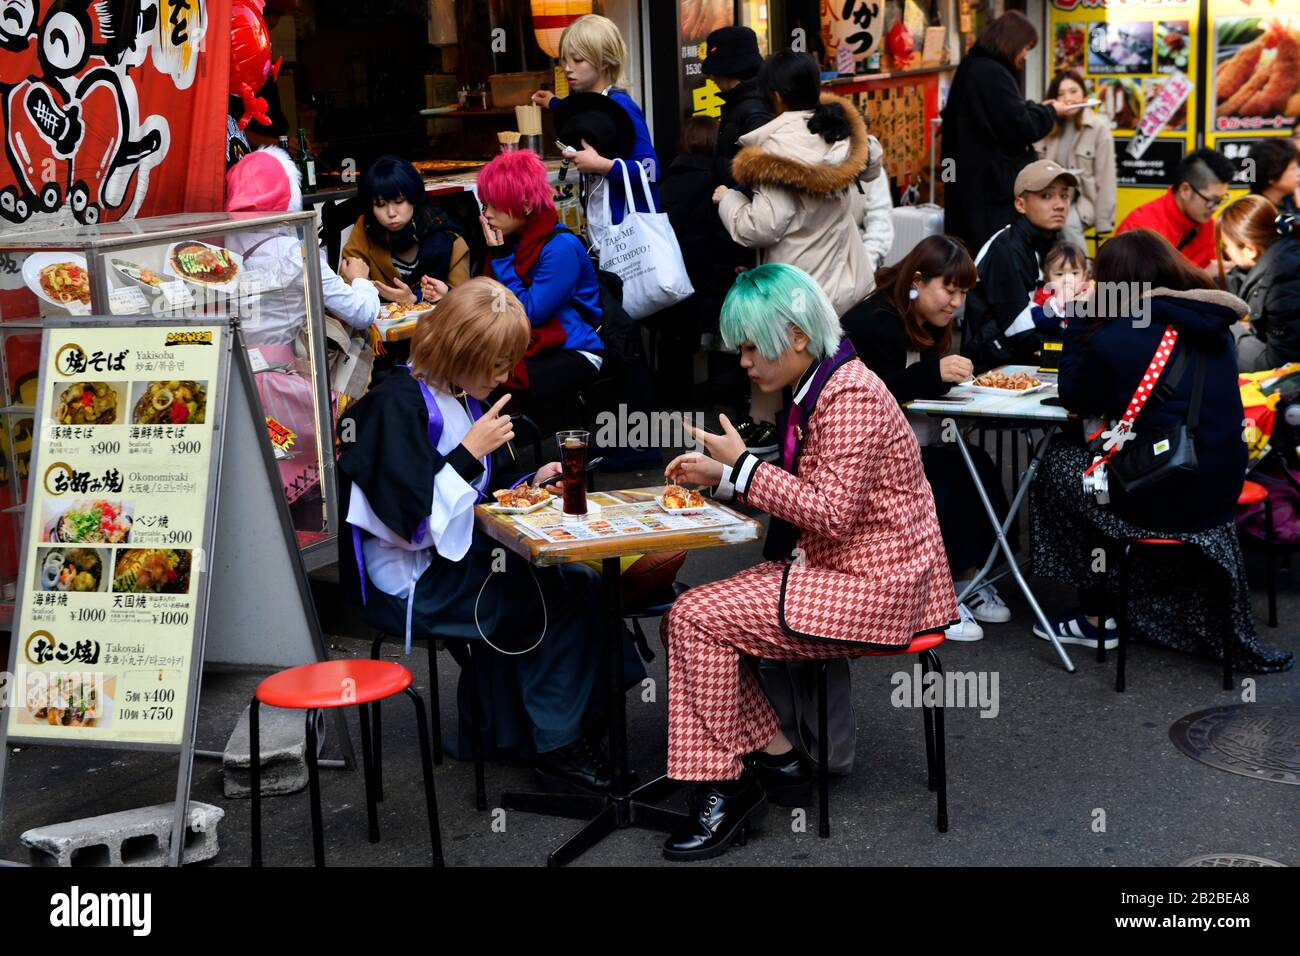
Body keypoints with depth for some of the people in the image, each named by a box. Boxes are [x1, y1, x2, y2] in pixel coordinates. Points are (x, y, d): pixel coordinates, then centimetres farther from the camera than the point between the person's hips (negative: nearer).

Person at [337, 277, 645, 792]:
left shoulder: (458, 397, 12)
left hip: (453, 557, 9)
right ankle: (557, 744, 0)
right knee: (568, 595, -14)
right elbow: (413, 520, -24)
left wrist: (528, 485, 5)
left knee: (578, 581, -3)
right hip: (410, 581, -9)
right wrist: (472, 452, -21)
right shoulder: (400, 402, -18)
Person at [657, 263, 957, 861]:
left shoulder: (850, 397, -19)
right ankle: (775, 756, 3)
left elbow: (831, 511, -24)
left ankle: (724, 785, -6)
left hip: (873, 587, -10)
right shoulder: (814, 391, 12)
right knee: (687, 619, -1)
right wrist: (719, 474, 7)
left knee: (698, 618, -17)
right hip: (832, 568, 10)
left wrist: (741, 466, -17)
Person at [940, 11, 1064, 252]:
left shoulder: (973, 68, 15)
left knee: (976, 249, 10)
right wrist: (1050, 112, -2)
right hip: (994, 182, -10)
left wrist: (1039, 108, 15)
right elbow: (1020, 128, -19)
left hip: (973, 180, 10)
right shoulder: (992, 74, -17)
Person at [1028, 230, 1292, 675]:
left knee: (1060, 462, 17)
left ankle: (1096, 617, 23)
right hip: (1222, 491, 7)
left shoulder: (1112, 338, -15)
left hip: (1160, 498, -7)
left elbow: (1074, 397, -1)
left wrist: (1080, 323, 7)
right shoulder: (1211, 325, 4)